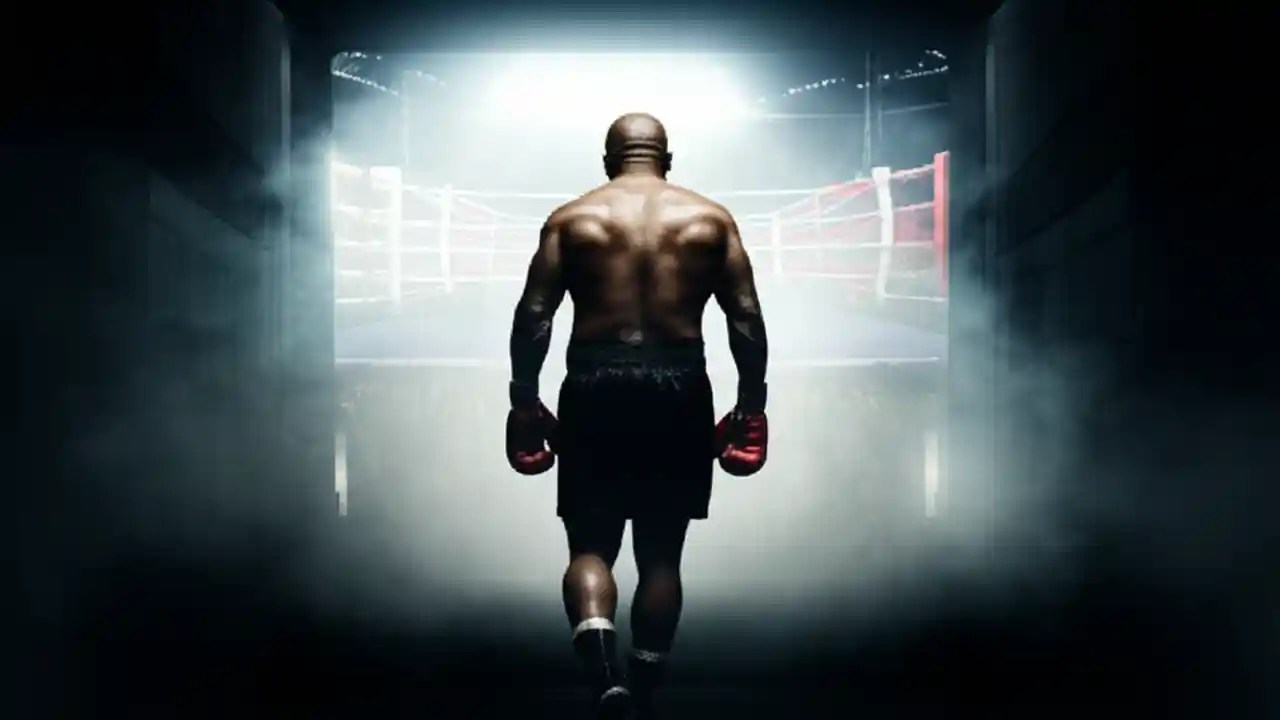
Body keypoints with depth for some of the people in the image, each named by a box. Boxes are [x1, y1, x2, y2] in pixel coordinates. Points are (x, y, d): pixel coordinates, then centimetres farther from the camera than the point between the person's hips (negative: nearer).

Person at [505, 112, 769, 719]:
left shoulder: (571, 219, 6)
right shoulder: (711, 219, 8)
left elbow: (533, 316, -1)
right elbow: (747, 319, 2)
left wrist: (525, 403, 4)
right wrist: (750, 406, 7)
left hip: (595, 388, -1)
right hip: (678, 391, 1)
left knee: (591, 547, 7)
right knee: (661, 554, 11)